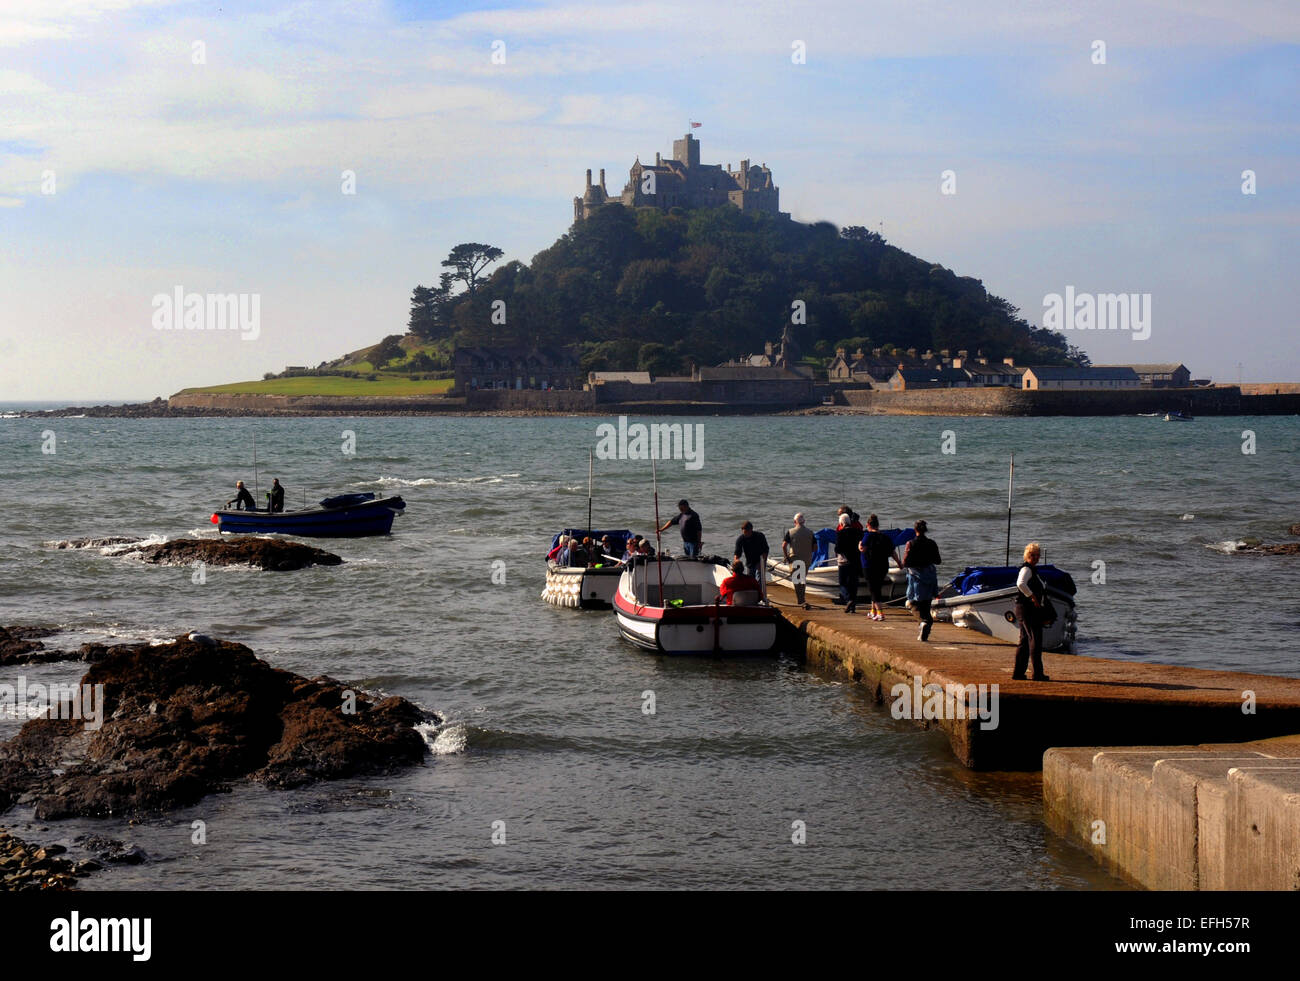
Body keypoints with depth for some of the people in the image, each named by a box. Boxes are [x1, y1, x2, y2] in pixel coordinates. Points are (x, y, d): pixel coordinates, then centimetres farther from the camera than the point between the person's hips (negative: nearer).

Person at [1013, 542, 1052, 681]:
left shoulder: (1032, 569, 19)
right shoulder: (1026, 569, -13)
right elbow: (1021, 584, -32)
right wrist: (1033, 597, -25)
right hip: (1027, 608, -10)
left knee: (1025, 641, 12)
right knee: (1035, 640, -9)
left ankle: (1018, 672, 15)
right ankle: (1037, 673, -9)